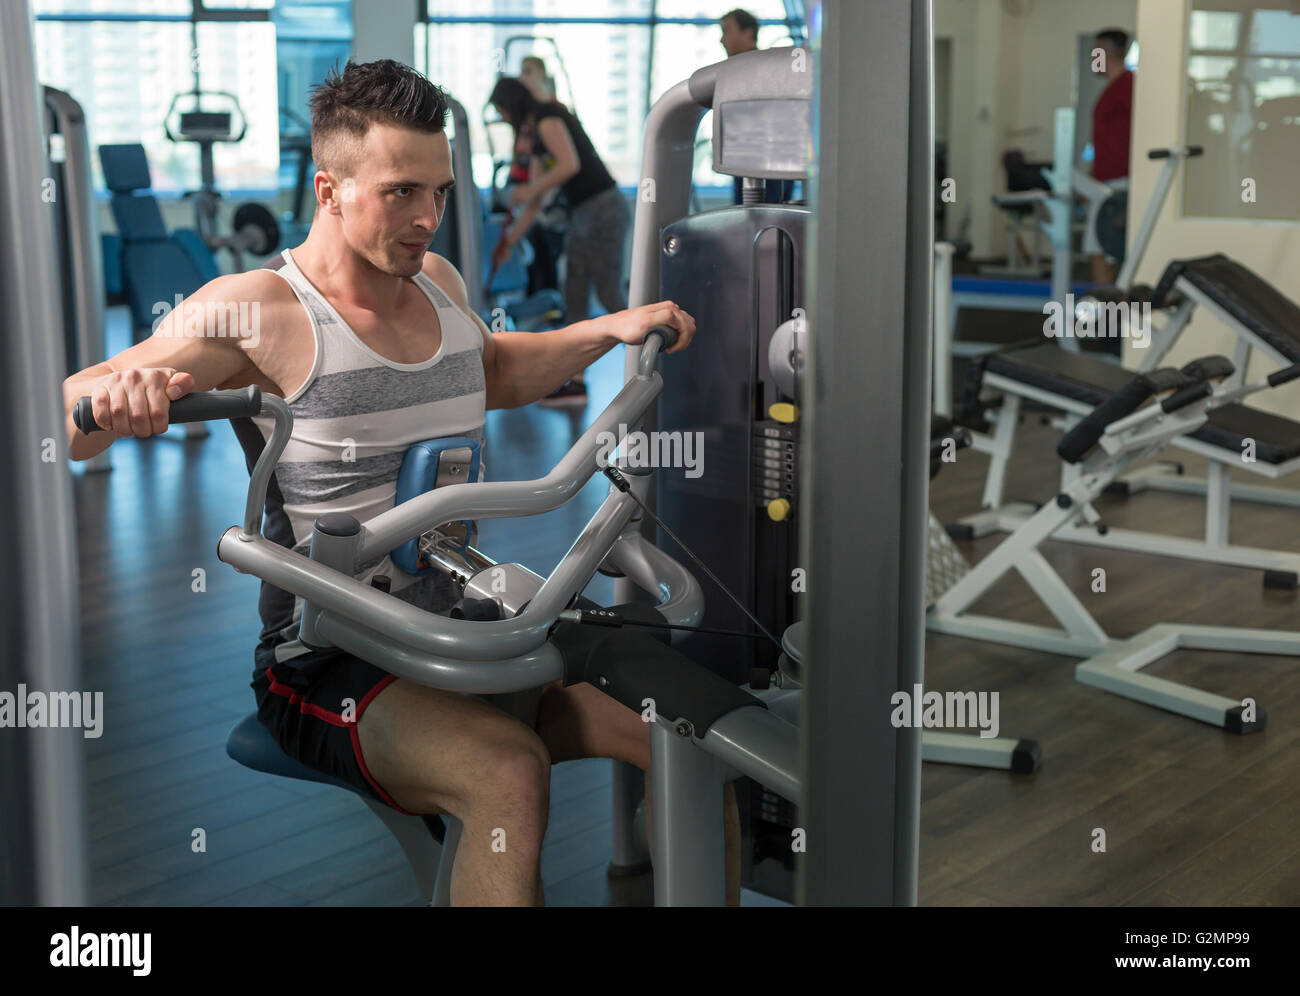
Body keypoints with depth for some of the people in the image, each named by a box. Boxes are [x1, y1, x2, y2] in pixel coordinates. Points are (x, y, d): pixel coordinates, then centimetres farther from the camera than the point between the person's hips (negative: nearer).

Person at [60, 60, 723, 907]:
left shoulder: (436, 281, 12)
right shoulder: (255, 311, -10)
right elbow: (55, 426, -13)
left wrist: (611, 330, 24)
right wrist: (116, 391, -36)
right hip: (327, 664, -7)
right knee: (507, 770, -34)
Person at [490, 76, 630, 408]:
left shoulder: (548, 117, -8)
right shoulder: (538, 141, 20)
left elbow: (570, 164, -23)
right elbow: (534, 204, 25)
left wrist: (530, 190, -10)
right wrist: (508, 243, 28)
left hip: (604, 212, -10)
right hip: (582, 217, 10)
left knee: (610, 297, -8)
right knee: (574, 300, 7)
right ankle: (576, 383, 9)